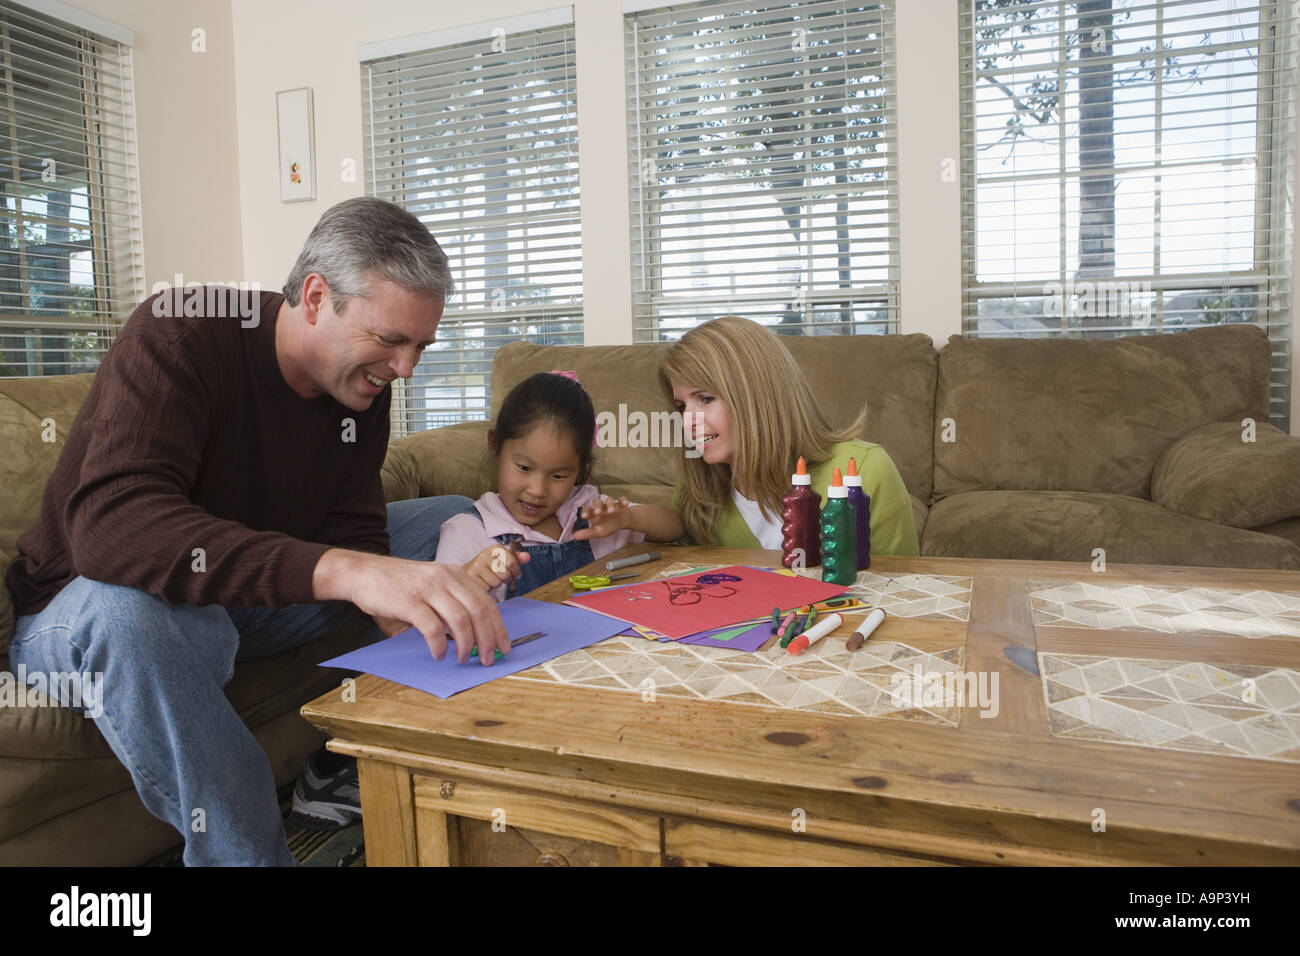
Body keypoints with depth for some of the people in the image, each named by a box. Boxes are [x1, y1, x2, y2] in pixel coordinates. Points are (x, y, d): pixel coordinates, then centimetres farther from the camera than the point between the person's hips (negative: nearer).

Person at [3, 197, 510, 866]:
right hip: (82, 609, -6)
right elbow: (108, 521, -42)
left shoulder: (363, 380, -6)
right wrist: (343, 570, -56)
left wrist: (421, 619, -32)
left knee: (452, 518, 1)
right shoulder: (180, 335, -26)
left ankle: (356, 769, -3)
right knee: (130, 609, -42)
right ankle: (252, 857, -21)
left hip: (252, 600, 7)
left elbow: (353, 528, -10)